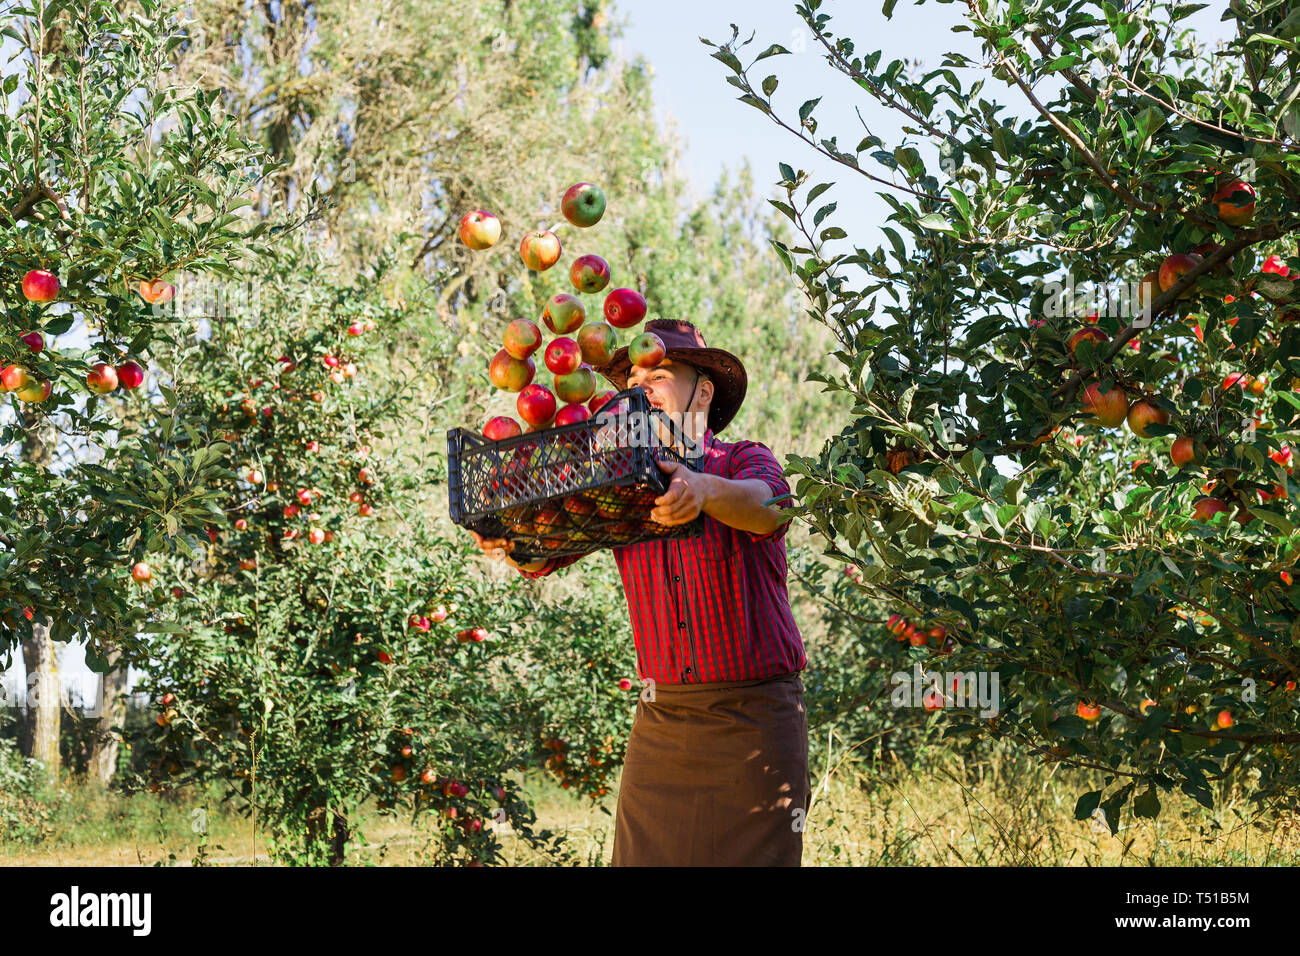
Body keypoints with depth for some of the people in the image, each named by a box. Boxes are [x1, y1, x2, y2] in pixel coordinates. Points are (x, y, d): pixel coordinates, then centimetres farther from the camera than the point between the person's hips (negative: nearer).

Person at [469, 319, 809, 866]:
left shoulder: (745, 462, 0)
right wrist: (510, 545, -24)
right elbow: (541, 556, 1)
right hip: (661, 722, 3)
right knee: (646, 858, -1)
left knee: (755, 857, -3)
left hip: (755, 716, -3)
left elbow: (763, 508, -24)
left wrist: (703, 489, -47)